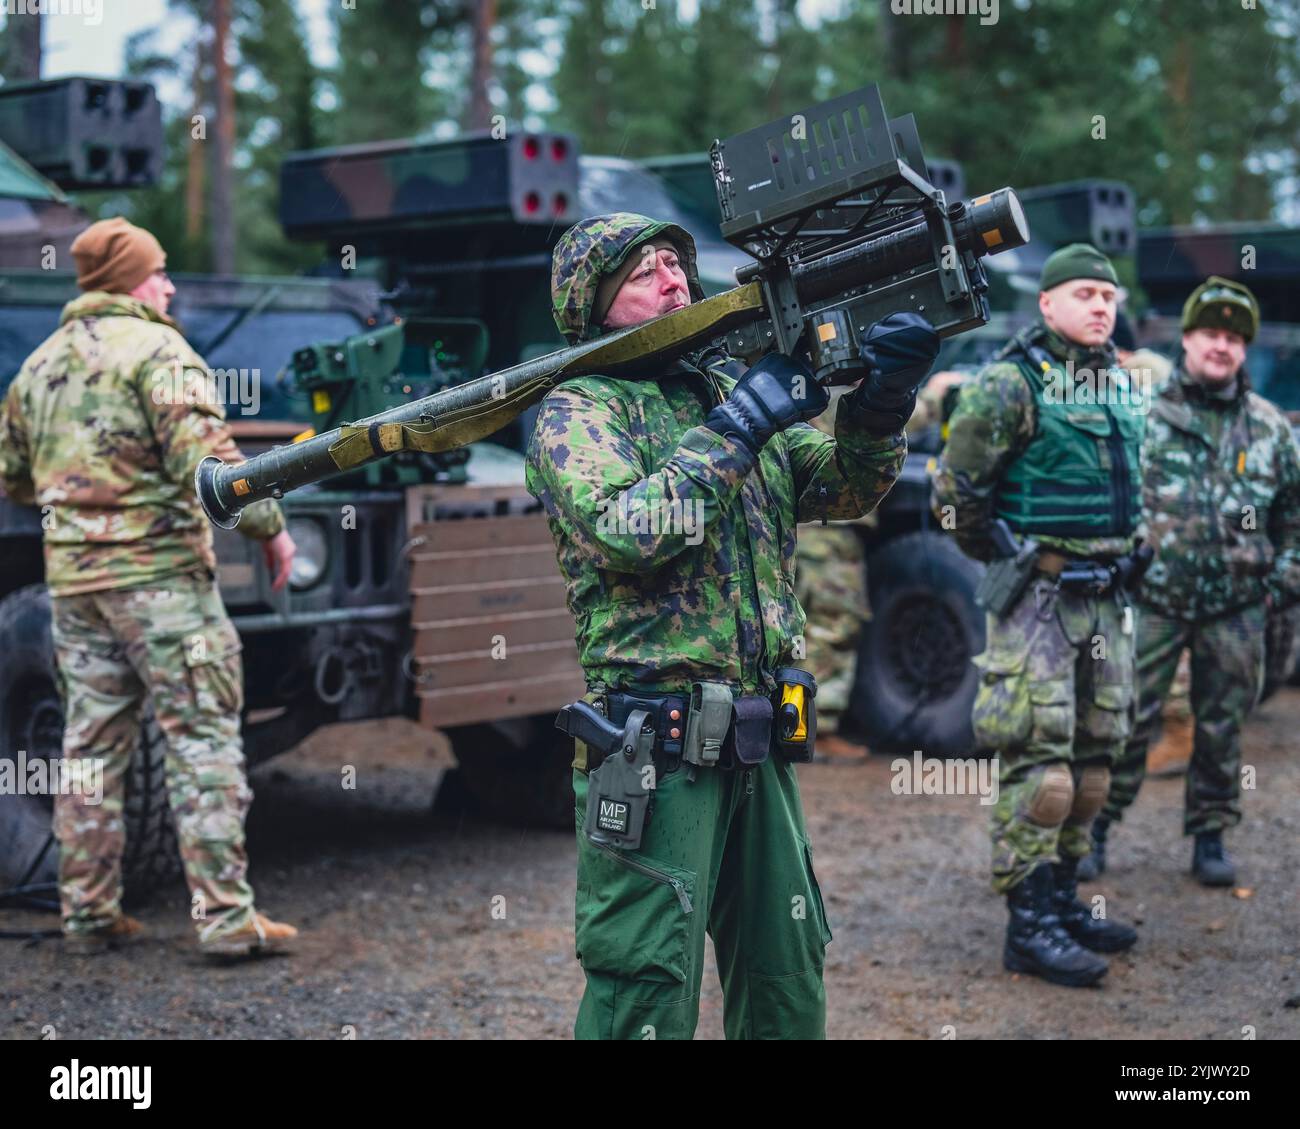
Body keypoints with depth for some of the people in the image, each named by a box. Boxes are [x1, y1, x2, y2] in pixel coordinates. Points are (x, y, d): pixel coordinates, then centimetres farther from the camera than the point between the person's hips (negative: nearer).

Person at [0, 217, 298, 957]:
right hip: (159, 572, -7)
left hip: (72, 578, 7)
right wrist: (269, 525, -9)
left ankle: (89, 915, 18)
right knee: (203, 739, -3)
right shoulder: (156, 349, -8)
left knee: (91, 747, 13)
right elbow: (204, 455, -18)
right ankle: (226, 916, -3)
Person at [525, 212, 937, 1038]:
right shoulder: (579, 409, -3)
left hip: (758, 741, 7)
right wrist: (737, 427, -16)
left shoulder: (735, 388, 15)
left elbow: (844, 489, 7)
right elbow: (623, 533, -20)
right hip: (656, 748, -7)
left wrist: (880, 405, -12)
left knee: (788, 984, 15)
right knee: (646, 996, -3)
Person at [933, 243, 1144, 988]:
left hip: (1106, 597, 8)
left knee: (1094, 755, 12)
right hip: (1039, 597, -8)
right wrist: (1003, 559, -1)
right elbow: (957, 488, -10)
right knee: (1039, 759, -8)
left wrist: (1120, 561, 18)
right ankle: (1029, 925, -3)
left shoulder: (1120, 386, 13)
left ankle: (1063, 899, 24)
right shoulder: (1013, 382, -10)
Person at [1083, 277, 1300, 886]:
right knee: (1127, 719, -2)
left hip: (1236, 611, 3)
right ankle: (1096, 829, 12)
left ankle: (1211, 836, 22)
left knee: (1222, 726, 9)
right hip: (1154, 600, -3)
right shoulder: (1144, 411, -1)